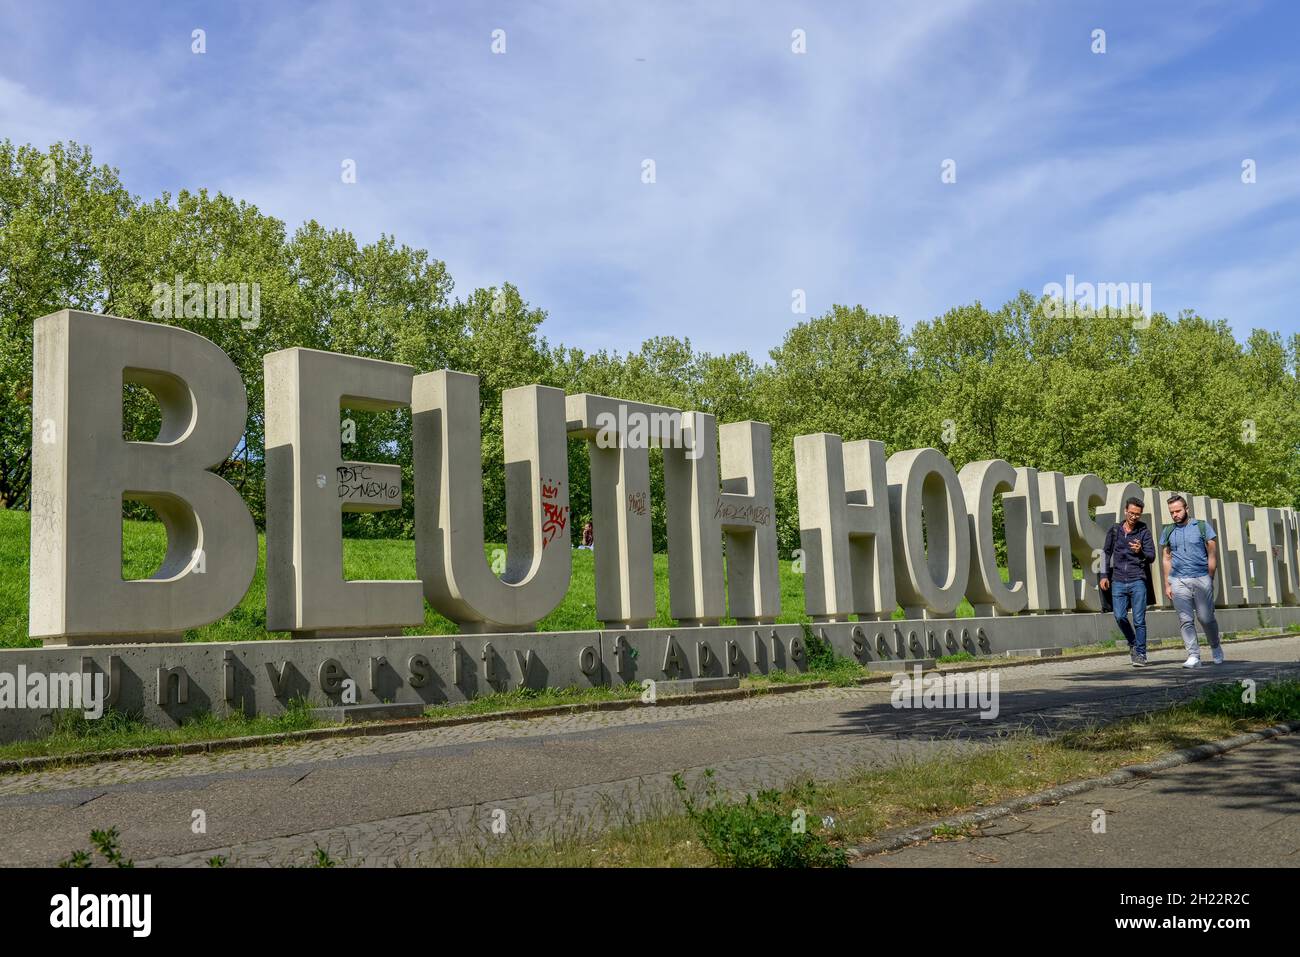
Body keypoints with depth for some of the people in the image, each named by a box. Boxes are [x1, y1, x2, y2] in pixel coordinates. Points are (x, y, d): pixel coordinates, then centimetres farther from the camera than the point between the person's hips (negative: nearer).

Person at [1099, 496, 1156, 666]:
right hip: (1118, 581, 2)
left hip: (1138, 581, -2)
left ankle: (1140, 653, 6)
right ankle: (1133, 644, 20)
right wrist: (1104, 575, 9)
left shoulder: (1144, 531, 2)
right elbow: (1106, 552, 17)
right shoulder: (1115, 530, 10)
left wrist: (1140, 552, -23)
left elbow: (1151, 556, -2)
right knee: (1119, 616, -4)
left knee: (1139, 619, -3)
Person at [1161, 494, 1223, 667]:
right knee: (1186, 620, -4)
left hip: (1201, 578, -2)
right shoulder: (1168, 532, 11)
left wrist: (1210, 579, -1)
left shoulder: (1202, 526, 4)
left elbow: (1212, 555, 4)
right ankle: (1193, 655, -1)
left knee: (1206, 618, -2)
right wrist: (1167, 584, 10)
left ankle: (1215, 647, 23)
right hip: (1179, 581, 2)